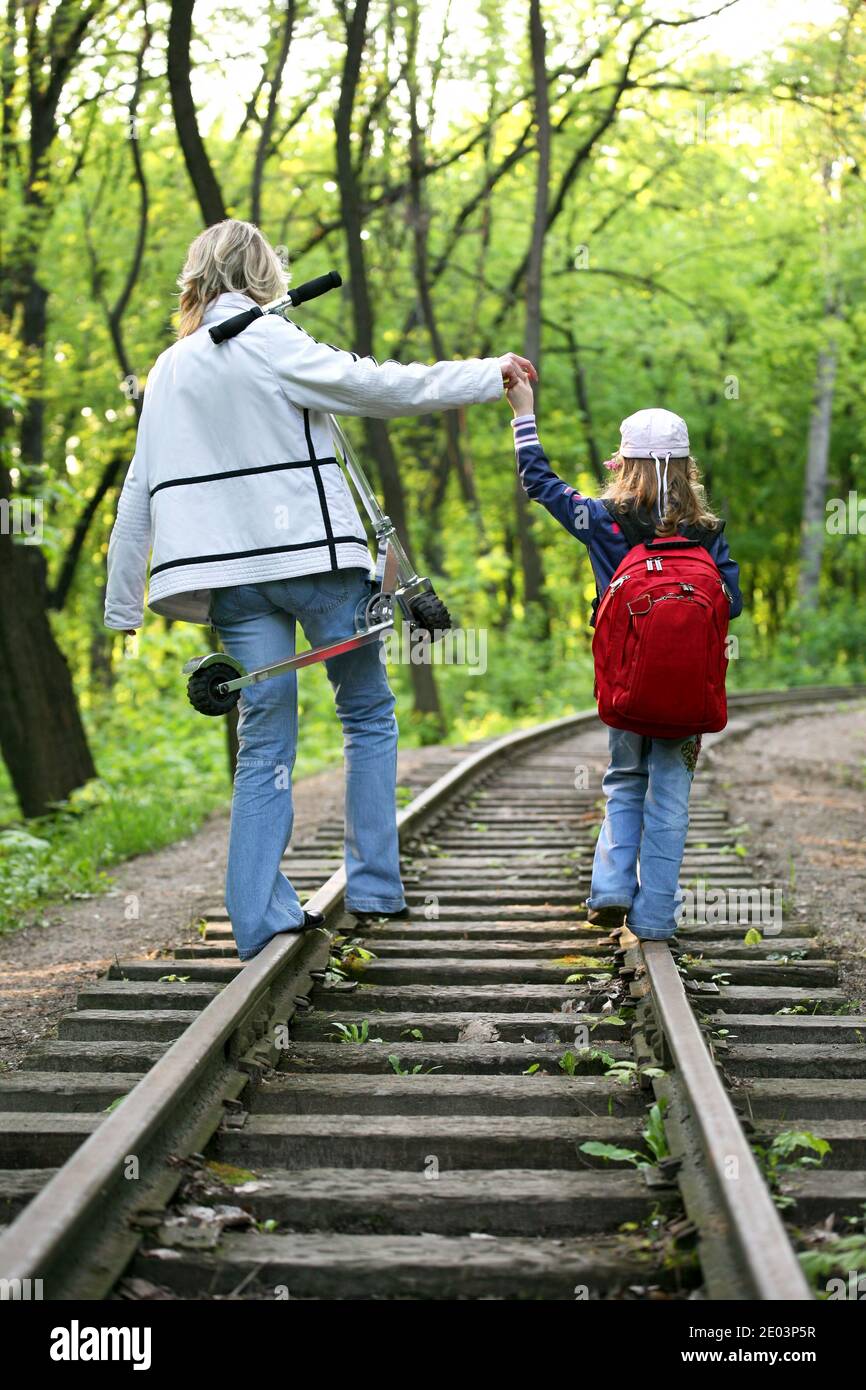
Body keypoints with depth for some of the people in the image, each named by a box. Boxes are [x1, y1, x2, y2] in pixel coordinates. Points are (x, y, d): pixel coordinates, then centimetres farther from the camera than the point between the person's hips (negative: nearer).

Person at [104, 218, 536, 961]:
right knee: (369, 713, 10)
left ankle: (261, 917, 2)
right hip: (311, 556, -5)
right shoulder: (268, 342, -5)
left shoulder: (169, 369, 13)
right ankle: (374, 885, 8)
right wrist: (488, 374, 1)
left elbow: (140, 488, 13)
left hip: (232, 576, 5)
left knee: (265, 740, 6)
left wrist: (123, 605, 17)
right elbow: (377, 386, -9)